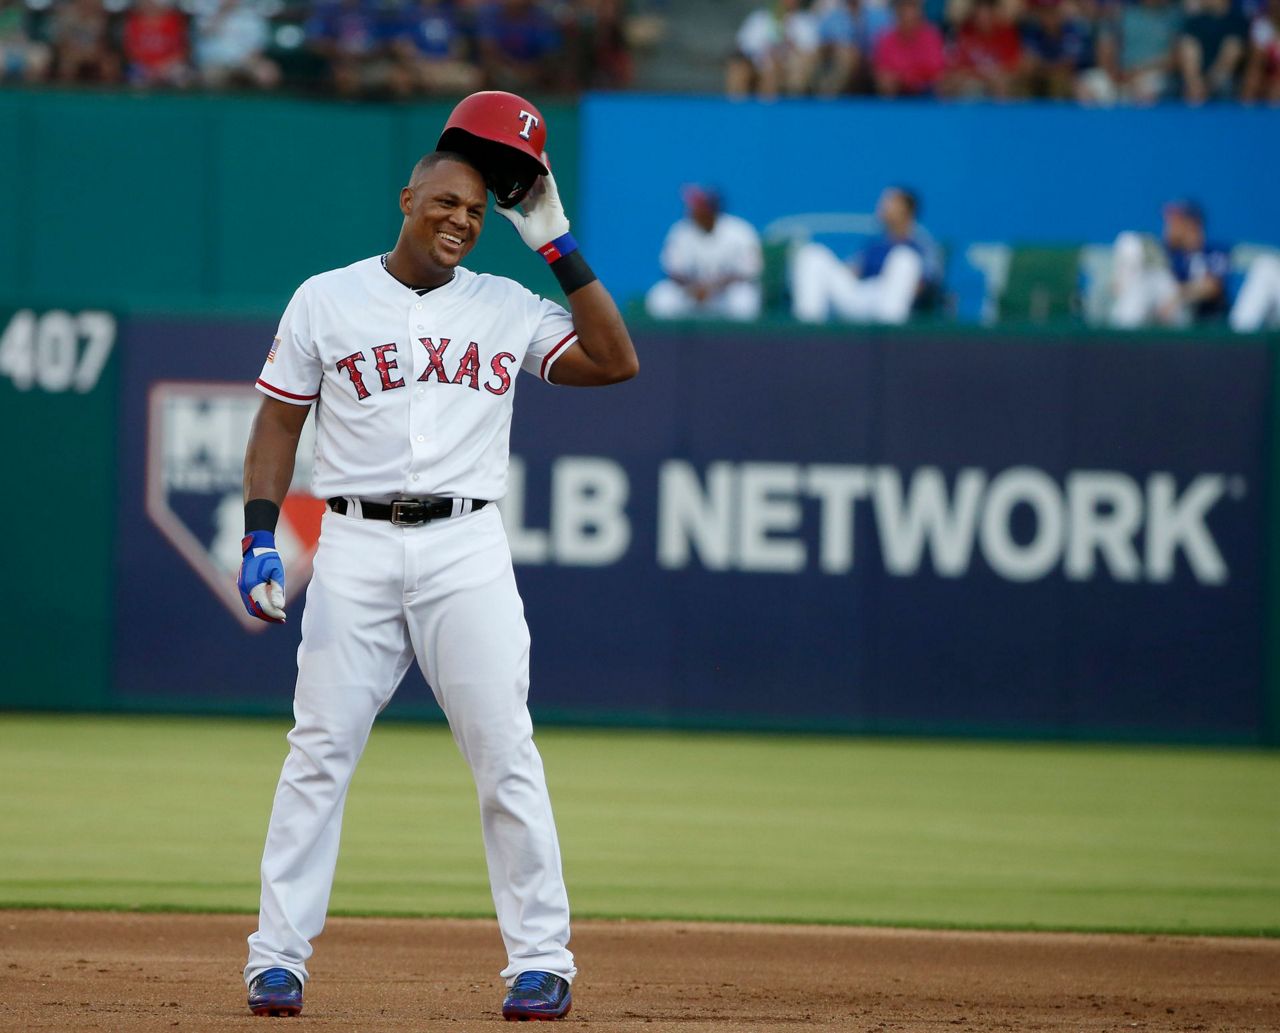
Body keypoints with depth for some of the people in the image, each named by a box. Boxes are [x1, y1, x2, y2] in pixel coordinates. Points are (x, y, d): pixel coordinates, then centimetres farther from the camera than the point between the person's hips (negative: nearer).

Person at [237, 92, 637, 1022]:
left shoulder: (506, 308, 10)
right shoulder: (326, 301, 7)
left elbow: (616, 361, 1)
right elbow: (277, 423, 8)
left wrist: (559, 247, -1)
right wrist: (261, 541, -3)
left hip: (467, 550, 1)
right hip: (355, 547, -1)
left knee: (506, 755, -4)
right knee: (320, 752, -3)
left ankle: (541, 960, 1)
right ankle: (278, 956, 2)